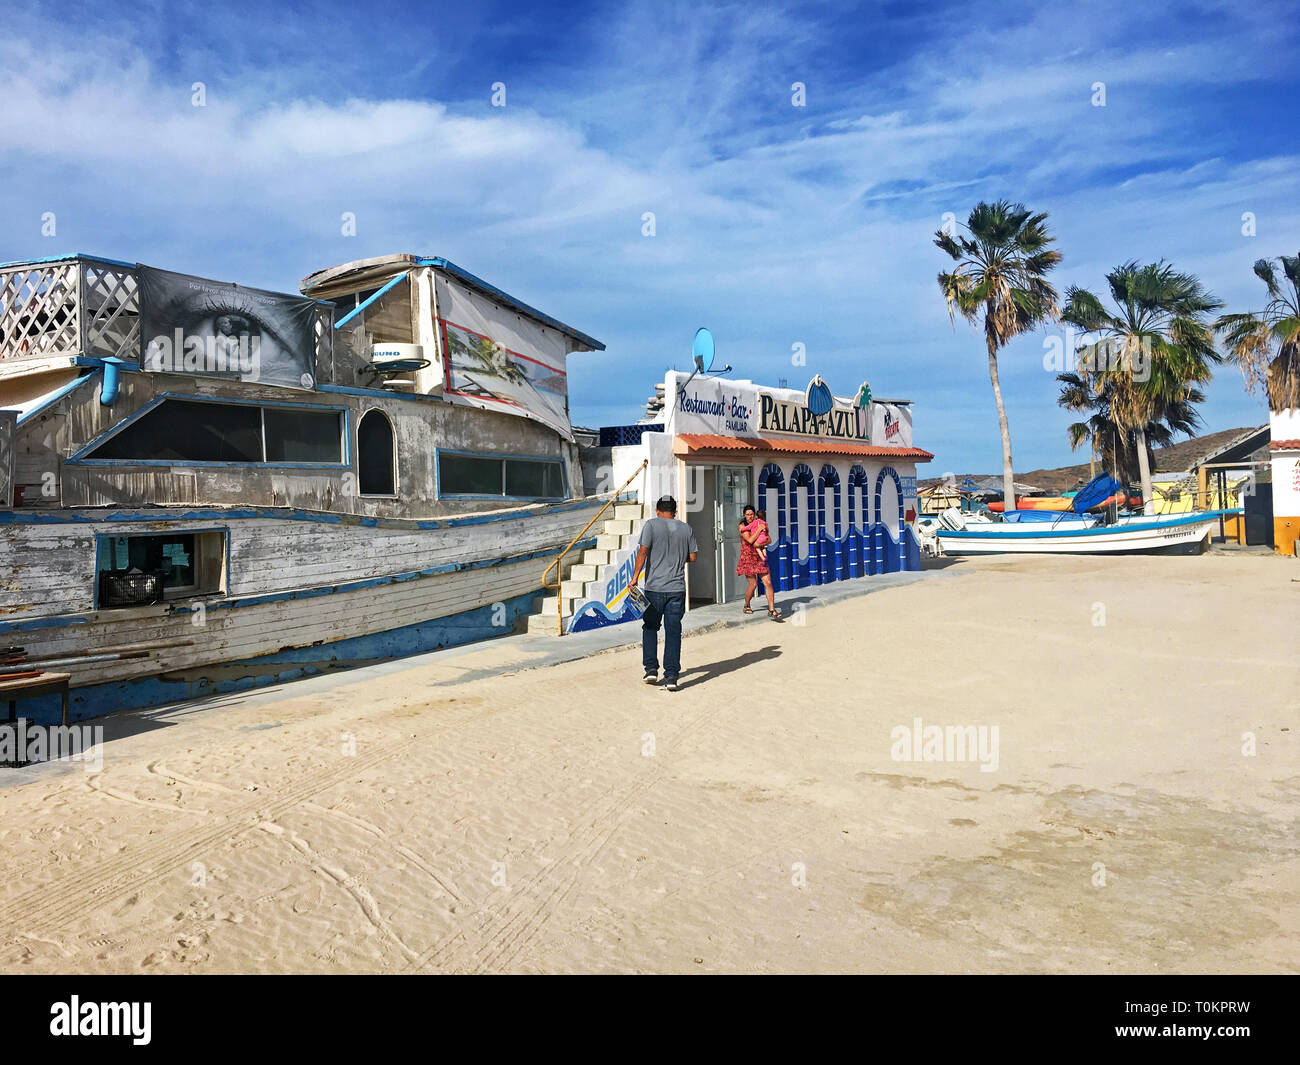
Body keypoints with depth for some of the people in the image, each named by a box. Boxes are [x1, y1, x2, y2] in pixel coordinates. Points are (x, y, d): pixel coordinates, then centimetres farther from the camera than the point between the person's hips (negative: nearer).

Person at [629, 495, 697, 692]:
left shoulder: (651, 525, -2)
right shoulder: (686, 528, 8)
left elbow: (643, 551, -12)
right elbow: (693, 556, 12)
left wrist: (635, 577, -12)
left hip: (655, 587, -2)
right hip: (677, 588, 2)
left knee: (650, 627, 16)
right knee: (673, 631, 3)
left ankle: (651, 669, 12)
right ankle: (671, 676, 0)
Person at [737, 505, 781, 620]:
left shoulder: (762, 525, 12)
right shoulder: (742, 526, -3)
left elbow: (769, 540, 4)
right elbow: (750, 540, -16)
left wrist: (760, 544, -13)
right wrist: (759, 529, -15)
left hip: (759, 558, 4)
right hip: (748, 557, -4)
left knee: (768, 583, -7)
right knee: (753, 584, -4)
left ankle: (772, 610, -8)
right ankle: (747, 606, 23)